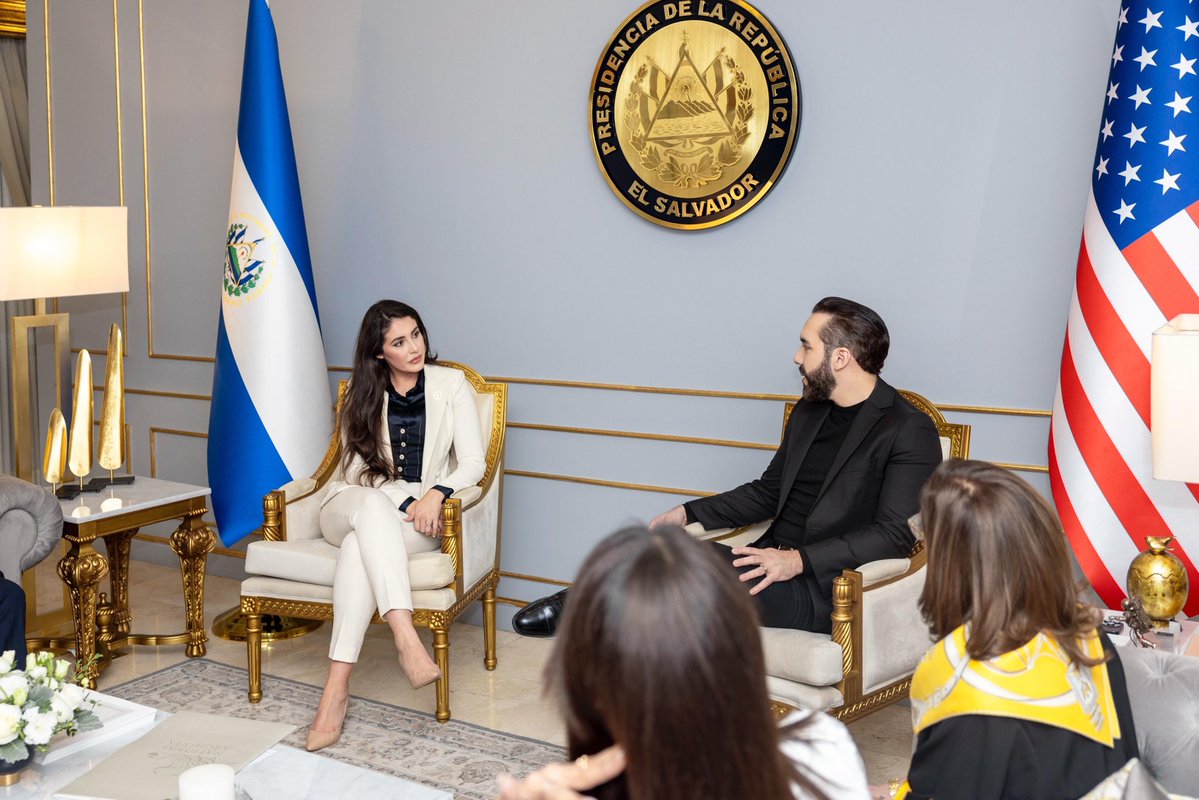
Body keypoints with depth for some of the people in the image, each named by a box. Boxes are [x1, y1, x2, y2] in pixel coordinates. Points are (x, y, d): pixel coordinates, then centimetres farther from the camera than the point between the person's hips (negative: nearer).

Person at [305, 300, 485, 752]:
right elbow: (360, 469, -1)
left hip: (421, 515, -1)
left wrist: (436, 494, -23)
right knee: (373, 506, -38)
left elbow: (473, 462, -2)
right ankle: (406, 639, -53)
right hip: (353, 505, 1)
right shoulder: (361, 393, 7)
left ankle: (337, 687, -43)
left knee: (362, 543, -36)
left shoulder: (450, 384, 3)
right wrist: (405, 501, -17)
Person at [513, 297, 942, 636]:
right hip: (773, 562, 7)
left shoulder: (910, 431, -8)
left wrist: (800, 560, -26)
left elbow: (895, 534, -17)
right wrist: (690, 513, 9)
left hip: (824, 587, -7)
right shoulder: (809, 411, 18)